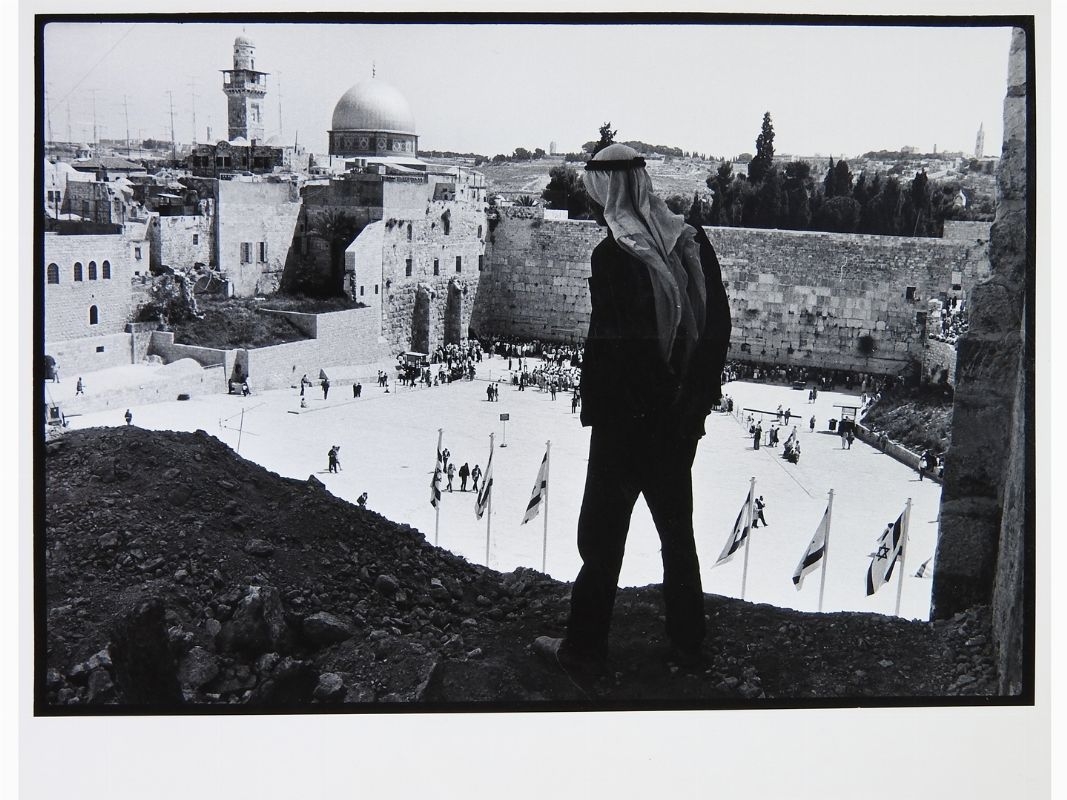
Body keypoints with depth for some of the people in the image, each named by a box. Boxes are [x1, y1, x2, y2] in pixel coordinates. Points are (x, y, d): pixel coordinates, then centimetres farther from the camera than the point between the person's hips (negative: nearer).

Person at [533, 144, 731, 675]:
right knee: (677, 530, 18)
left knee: (602, 534, 6)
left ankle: (583, 650, 16)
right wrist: (700, 394, 15)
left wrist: (595, 409, -11)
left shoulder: (613, 256, -19)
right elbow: (719, 324, 8)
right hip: (683, 417, 7)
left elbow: (609, 345, -21)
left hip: (626, 420, -7)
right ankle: (687, 644, 29)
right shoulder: (692, 243, 2)